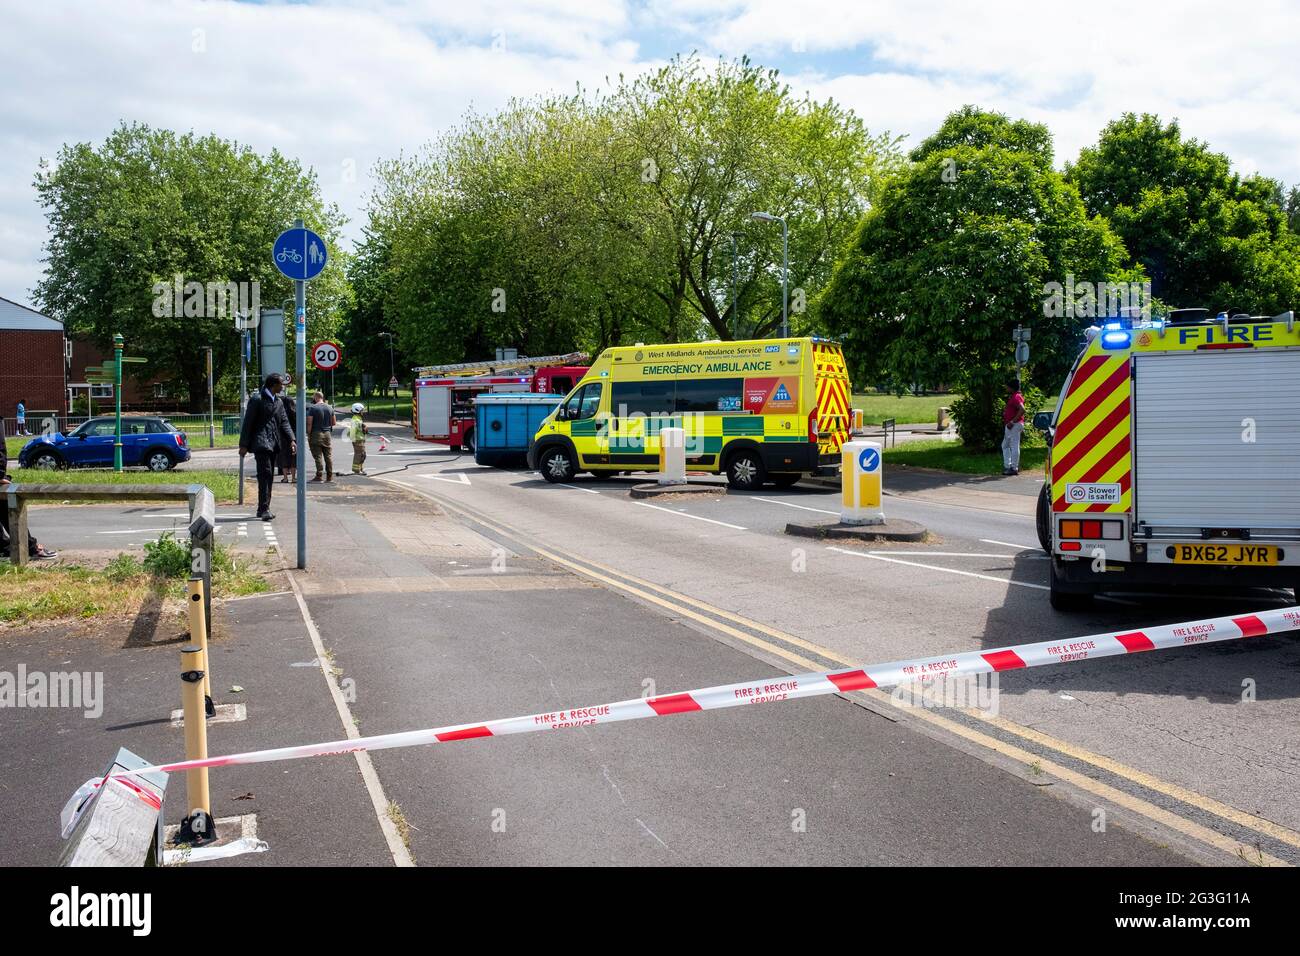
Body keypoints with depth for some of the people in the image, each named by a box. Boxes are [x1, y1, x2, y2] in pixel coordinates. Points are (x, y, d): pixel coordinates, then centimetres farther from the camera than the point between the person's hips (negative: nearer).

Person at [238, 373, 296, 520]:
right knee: (265, 474, -15)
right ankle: (264, 509, -17)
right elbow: (248, 423, -7)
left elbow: (284, 422, 14)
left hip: (273, 444, 8)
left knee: (269, 476, 10)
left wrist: (291, 440, -1)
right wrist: (244, 445, -9)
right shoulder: (257, 399, -7)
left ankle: (263, 509, 17)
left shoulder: (278, 402, 16)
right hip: (261, 442, -8)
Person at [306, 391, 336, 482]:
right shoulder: (330, 408, 7)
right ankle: (330, 476, 7)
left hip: (316, 434, -4)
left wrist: (308, 436, -6)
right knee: (328, 456, 7)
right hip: (327, 434, 5)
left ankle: (319, 476, -3)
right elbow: (334, 423, 12)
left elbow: (309, 424, -12)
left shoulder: (312, 408, -8)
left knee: (318, 456, -2)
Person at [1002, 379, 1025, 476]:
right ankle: (1007, 466, 19)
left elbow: (1022, 410, -25)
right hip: (1009, 425, 11)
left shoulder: (1016, 397, -13)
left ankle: (1014, 468, -6)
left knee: (1014, 446, -8)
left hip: (1015, 425, -11)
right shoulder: (1011, 397, 19)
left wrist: (1012, 421, -24)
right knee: (1005, 445, 16)